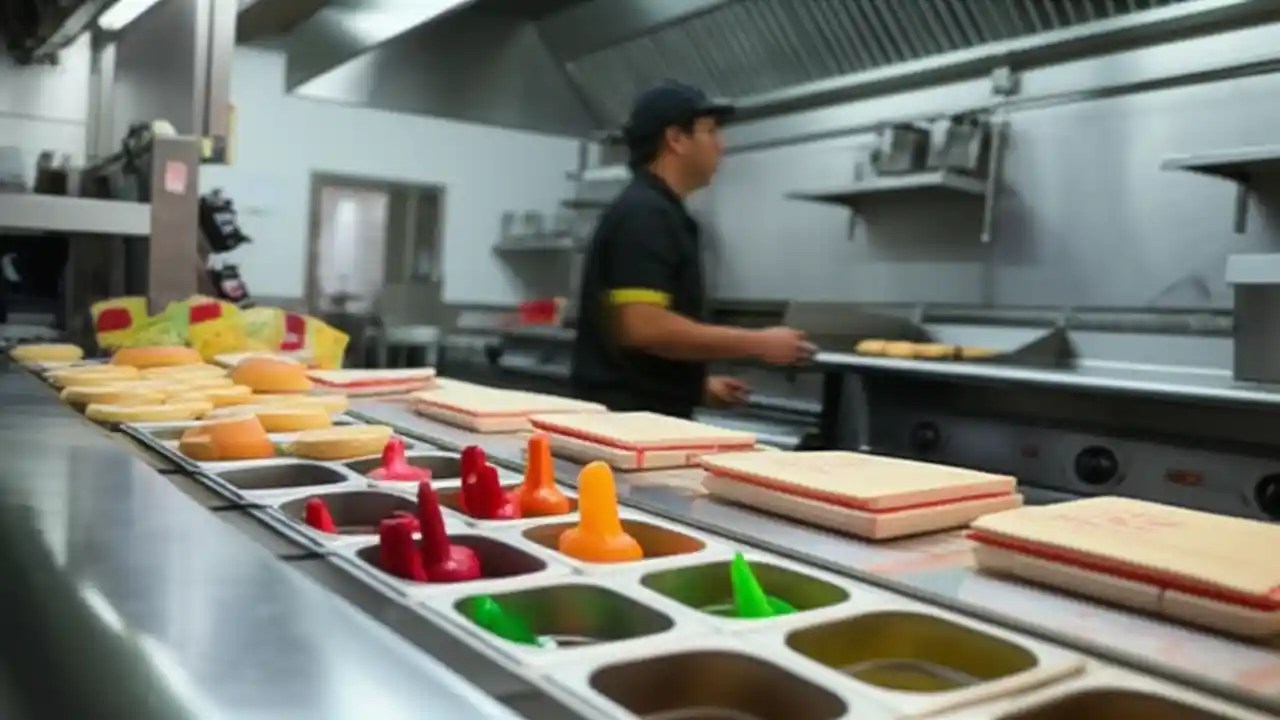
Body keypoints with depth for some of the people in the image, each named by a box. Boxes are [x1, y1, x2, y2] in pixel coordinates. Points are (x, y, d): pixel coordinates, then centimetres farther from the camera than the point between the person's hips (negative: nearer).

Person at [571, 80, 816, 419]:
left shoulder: (659, 213, 15)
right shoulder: (645, 215, -15)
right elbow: (644, 327, -26)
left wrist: (698, 384, 20)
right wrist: (757, 343, -19)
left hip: (650, 415, 10)